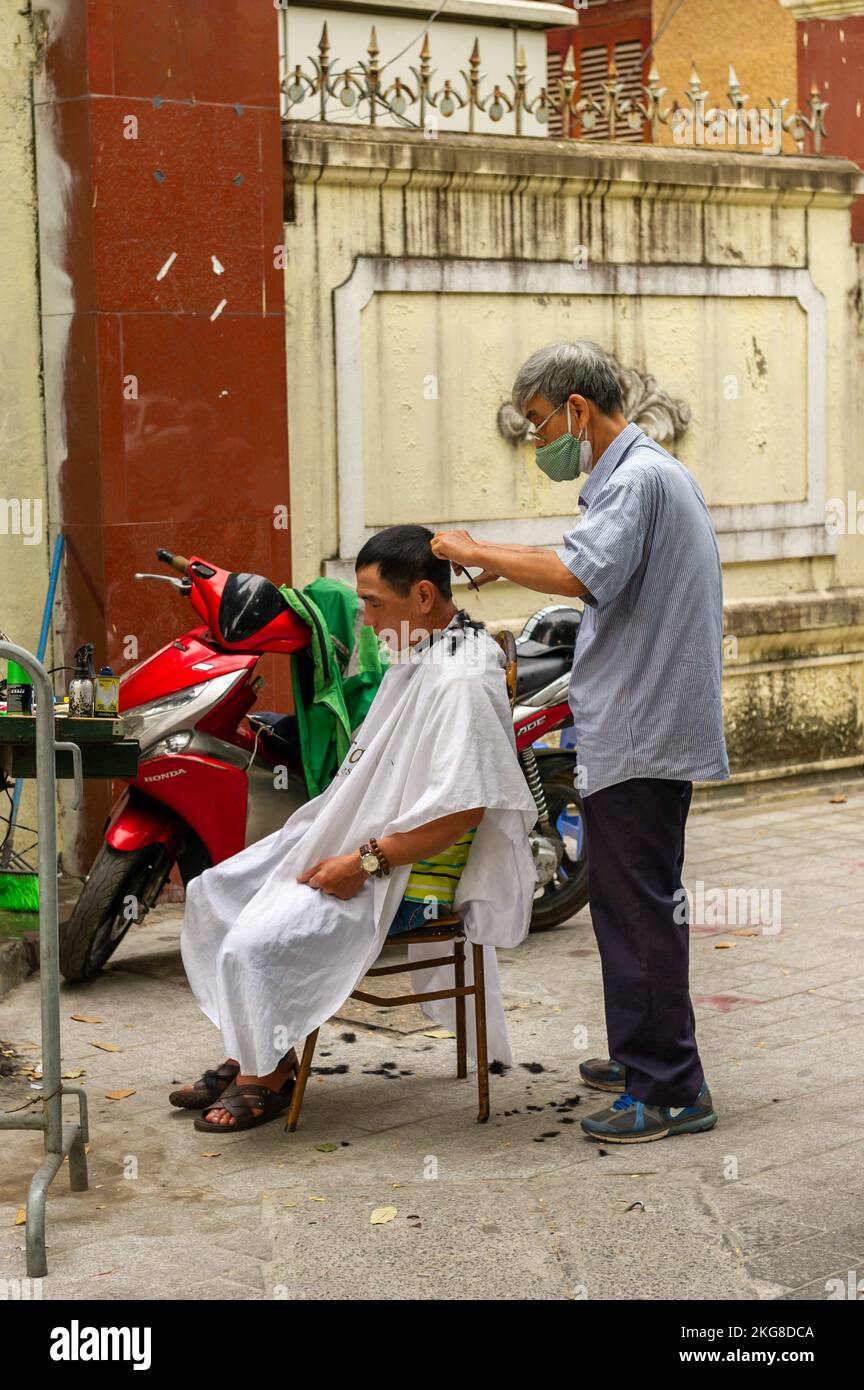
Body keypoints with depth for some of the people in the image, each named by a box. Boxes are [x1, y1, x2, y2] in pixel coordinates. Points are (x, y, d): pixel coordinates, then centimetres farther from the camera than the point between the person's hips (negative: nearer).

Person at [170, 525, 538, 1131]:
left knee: (254, 945, -22)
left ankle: (268, 1076, 2)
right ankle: (253, 1049, 20)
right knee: (214, 892, 13)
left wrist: (364, 862, -24)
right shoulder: (420, 657, 9)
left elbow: (463, 808, -29)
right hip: (352, 839, 11)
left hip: (403, 877, -11)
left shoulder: (463, 683, -23)